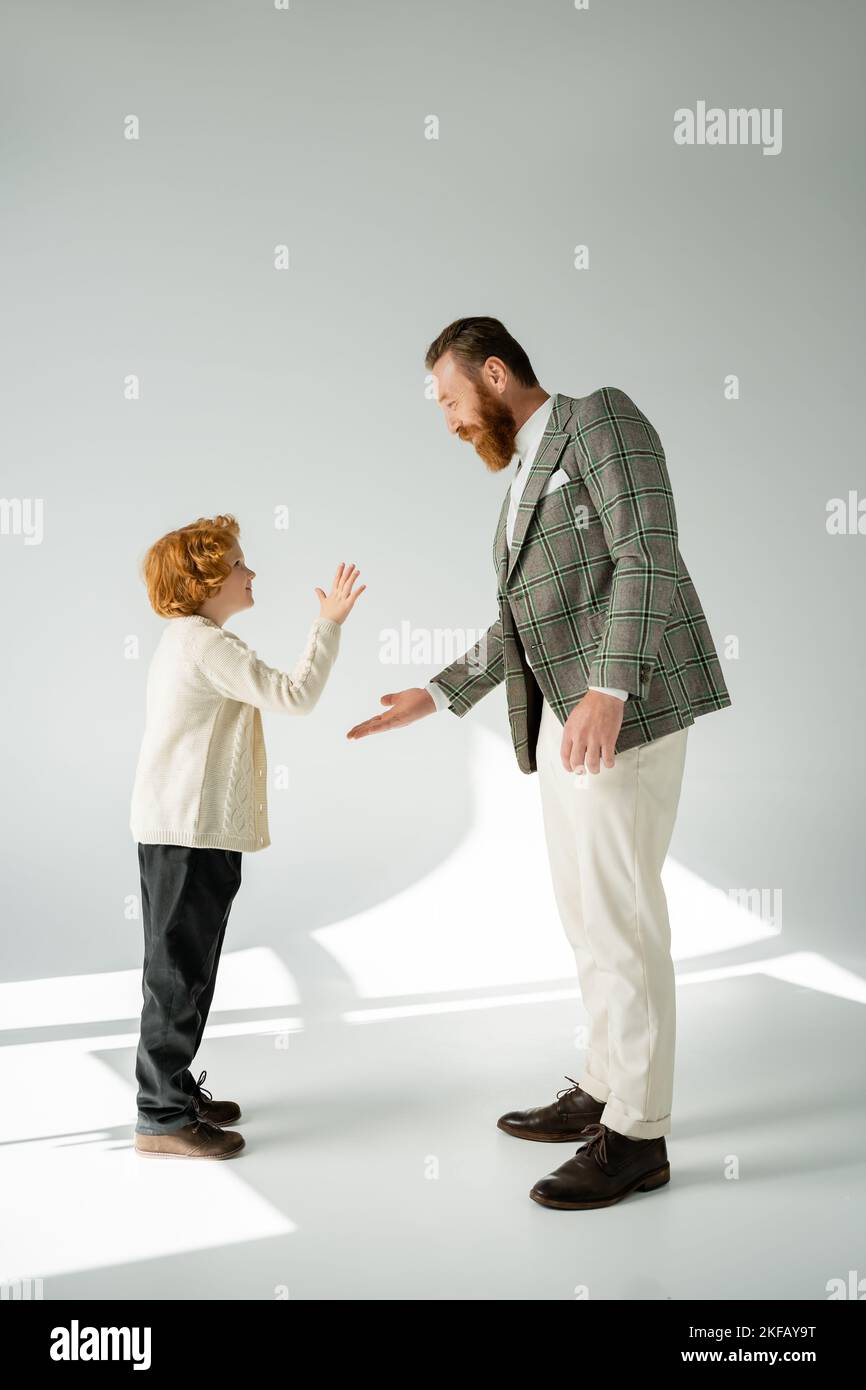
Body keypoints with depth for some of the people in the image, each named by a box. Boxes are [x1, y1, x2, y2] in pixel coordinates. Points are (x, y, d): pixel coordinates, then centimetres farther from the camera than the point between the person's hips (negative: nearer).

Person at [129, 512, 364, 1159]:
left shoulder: (185, 641, 19)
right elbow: (295, 695, -20)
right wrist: (329, 625, -13)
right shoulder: (209, 646, -15)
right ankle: (162, 1118, 0)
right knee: (180, 972, -6)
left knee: (185, 968, 17)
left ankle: (174, 1089, 27)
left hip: (180, 831, 11)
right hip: (191, 833, -11)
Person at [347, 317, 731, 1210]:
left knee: (619, 918, -7)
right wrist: (437, 695, 18)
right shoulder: (525, 477, 23)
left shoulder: (601, 418, -4)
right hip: (561, 718, 9)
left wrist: (607, 690, -26)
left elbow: (648, 556, -17)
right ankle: (601, 1092, 26)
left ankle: (637, 1135, 2)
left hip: (625, 707, -9)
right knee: (587, 916, 14)